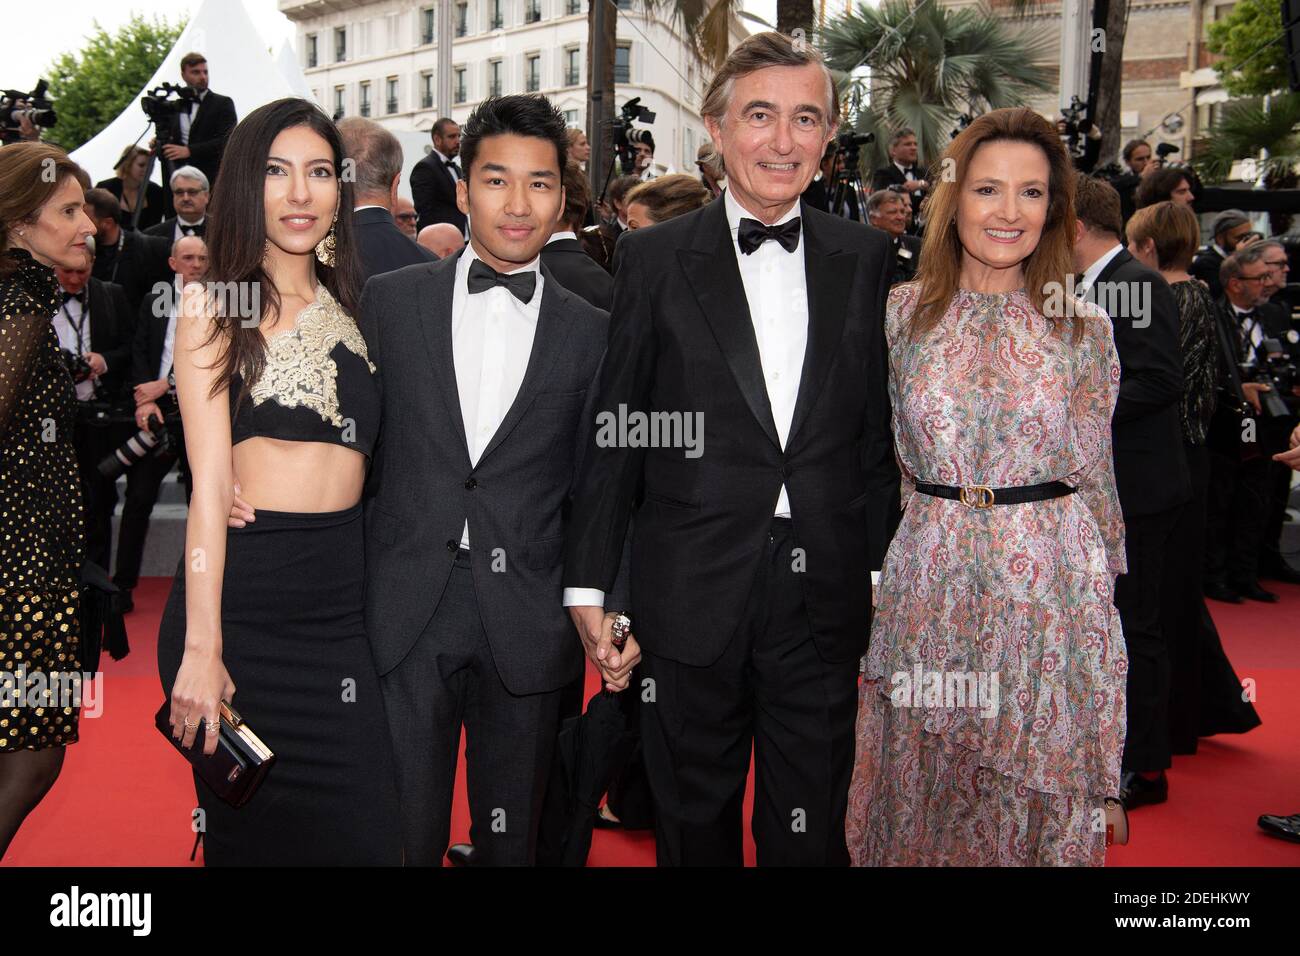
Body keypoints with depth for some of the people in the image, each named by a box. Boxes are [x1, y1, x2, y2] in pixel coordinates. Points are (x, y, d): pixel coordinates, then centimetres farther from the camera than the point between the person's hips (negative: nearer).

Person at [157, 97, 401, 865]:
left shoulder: (347, 304, 13)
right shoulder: (215, 308, -1)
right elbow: (209, 484, -8)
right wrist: (201, 647, -14)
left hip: (341, 594, 4)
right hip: (244, 593, -4)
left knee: (363, 830, 4)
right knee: (254, 829, 7)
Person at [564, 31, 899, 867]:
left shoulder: (867, 258, 5)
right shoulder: (654, 258, -1)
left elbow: (879, 428, 7)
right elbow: (613, 434, -1)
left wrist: (881, 569, 4)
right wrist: (590, 585, -2)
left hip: (826, 599, 2)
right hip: (694, 599, -1)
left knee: (812, 830, 13)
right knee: (695, 826, 16)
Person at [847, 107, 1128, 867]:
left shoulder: (1085, 329, -1)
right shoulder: (901, 314, 0)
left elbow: (1095, 478, 6)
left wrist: (1101, 587, 8)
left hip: (1048, 593, -1)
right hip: (929, 588, 1)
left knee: (1039, 796, 11)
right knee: (920, 791, 13)